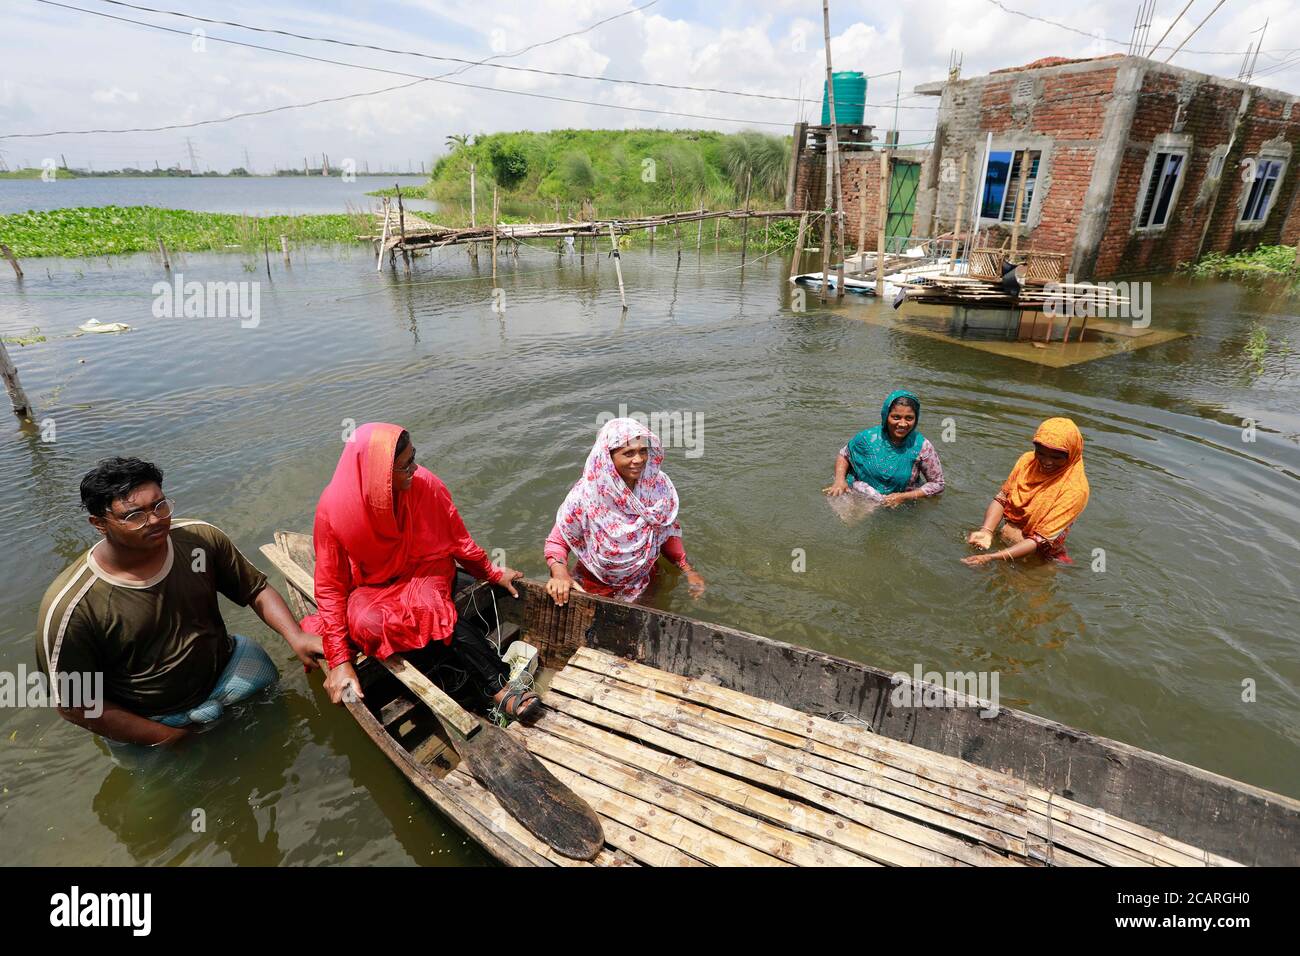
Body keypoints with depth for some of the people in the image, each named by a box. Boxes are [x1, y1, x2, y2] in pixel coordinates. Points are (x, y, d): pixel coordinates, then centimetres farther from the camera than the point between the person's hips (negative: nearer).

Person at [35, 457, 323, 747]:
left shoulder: (200, 538, -14)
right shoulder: (69, 608, -23)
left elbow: (256, 590, -4)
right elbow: (73, 704, -15)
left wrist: (296, 637, -21)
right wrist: (167, 737, -14)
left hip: (226, 668, 2)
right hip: (147, 721, -2)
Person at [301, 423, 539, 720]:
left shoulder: (425, 485, -21)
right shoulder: (334, 508, -23)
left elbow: (456, 538, -2)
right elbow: (330, 586, -16)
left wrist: (493, 573, 6)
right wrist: (340, 660, -21)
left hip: (423, 571, 1)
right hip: (371, 587, 0)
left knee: (429, 607, -34)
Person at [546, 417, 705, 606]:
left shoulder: (659, 485, -18)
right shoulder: (586, 494, -27)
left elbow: (668, 531, -1)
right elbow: (557, 542, -15)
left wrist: (688, 570, -11)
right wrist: (560, 574, -34)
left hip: (642, 583, 3)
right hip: (594, 586, -2)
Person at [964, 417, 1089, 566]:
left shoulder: (1075, 489, -21)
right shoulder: (1027, 460, -6)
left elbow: (1042, 539, -24)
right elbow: (1001, 499, -3)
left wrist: (991, 558, -35)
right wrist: (986, 531, -25)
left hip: (1042, 554, -4)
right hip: (1008, 537, 4)